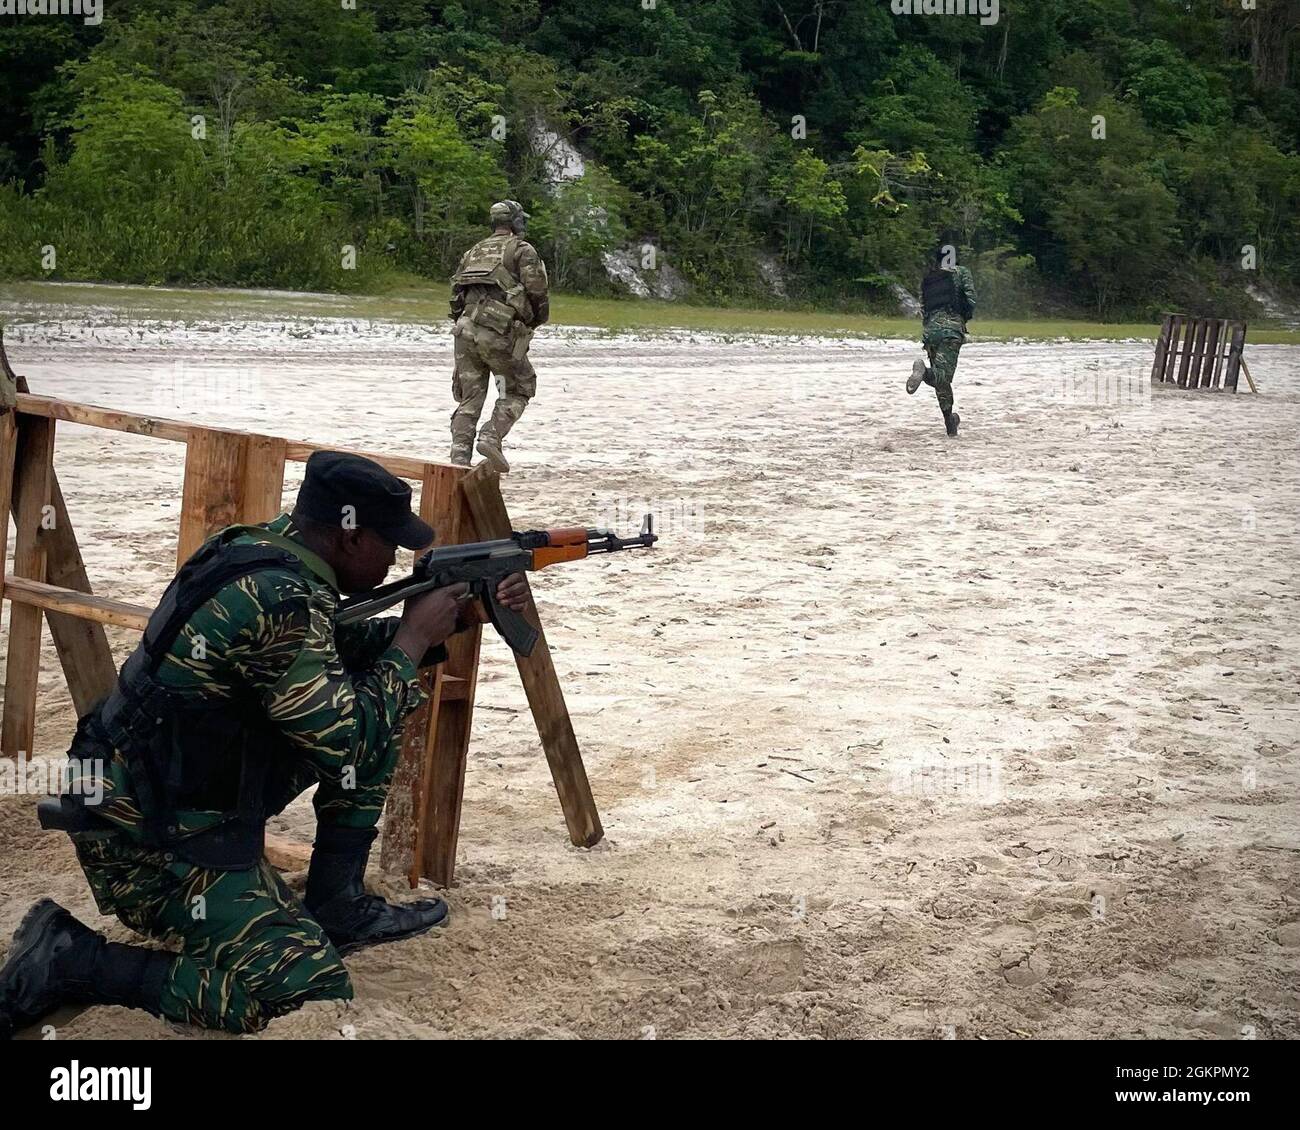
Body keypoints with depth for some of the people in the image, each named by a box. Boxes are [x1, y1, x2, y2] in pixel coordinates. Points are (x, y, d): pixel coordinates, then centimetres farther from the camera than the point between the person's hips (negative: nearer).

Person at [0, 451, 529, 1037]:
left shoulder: (260, 549, 3)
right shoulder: (280, 602, -25)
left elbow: (345, 647, 17)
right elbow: (351, 742, -21)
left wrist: (459, 611, 9)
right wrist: (415, 637, -9)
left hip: (191, 794, 10)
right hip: (149, 840, -10)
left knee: (376, 700, 9)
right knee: (312, 993, -17)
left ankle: (336, 905, 15)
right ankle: (72, 959, -8)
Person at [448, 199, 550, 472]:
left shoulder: (473, 251, 21)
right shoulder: (523, 250, 3)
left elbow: (455, 293, 18)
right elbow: (537, 292, -5)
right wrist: (536, 320, 12)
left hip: (465, 330, 5)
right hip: (499, 334, -5)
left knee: (470, 398, 10)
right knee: (519, 389, 11)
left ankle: (459, 457, 0)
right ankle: (491, 437, -7)